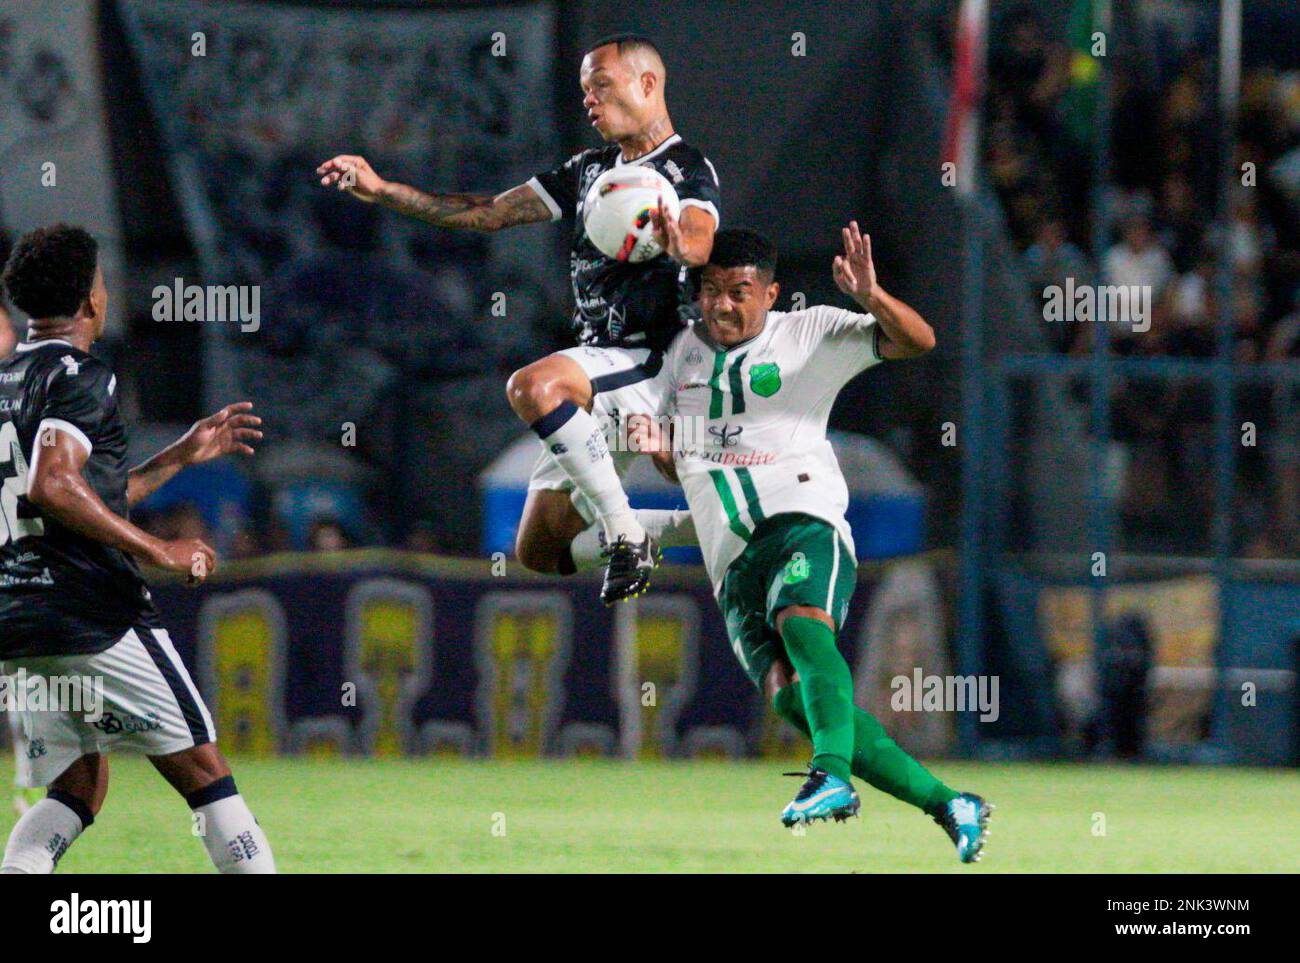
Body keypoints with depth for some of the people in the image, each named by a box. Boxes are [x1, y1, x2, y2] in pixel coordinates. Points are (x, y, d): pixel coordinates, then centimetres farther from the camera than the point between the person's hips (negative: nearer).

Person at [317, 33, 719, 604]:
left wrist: (680, 244, -51)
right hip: (601, 373, 9)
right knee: (541, 552, 4)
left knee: (533, 387, -36)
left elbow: (703, 239, -26)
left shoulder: (688, 170, -5)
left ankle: (627, 534, -28)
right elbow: (492, 213, 19)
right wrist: (382, 191, 13)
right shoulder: (591, 170, 19)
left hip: (653, 361, -9)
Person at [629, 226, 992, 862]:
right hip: (733, 558, 4)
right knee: (789, 693, -15)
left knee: (801, 621, -37)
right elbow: (680, 467, 29)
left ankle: (832, 776, -54)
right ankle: (944, 803, -10)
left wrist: (869, 297, -17)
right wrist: (657, 447, 5)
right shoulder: (683, 353, 21)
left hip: (803, 520, -4)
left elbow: (917, 341, 1)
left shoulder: (810, 334, 7)